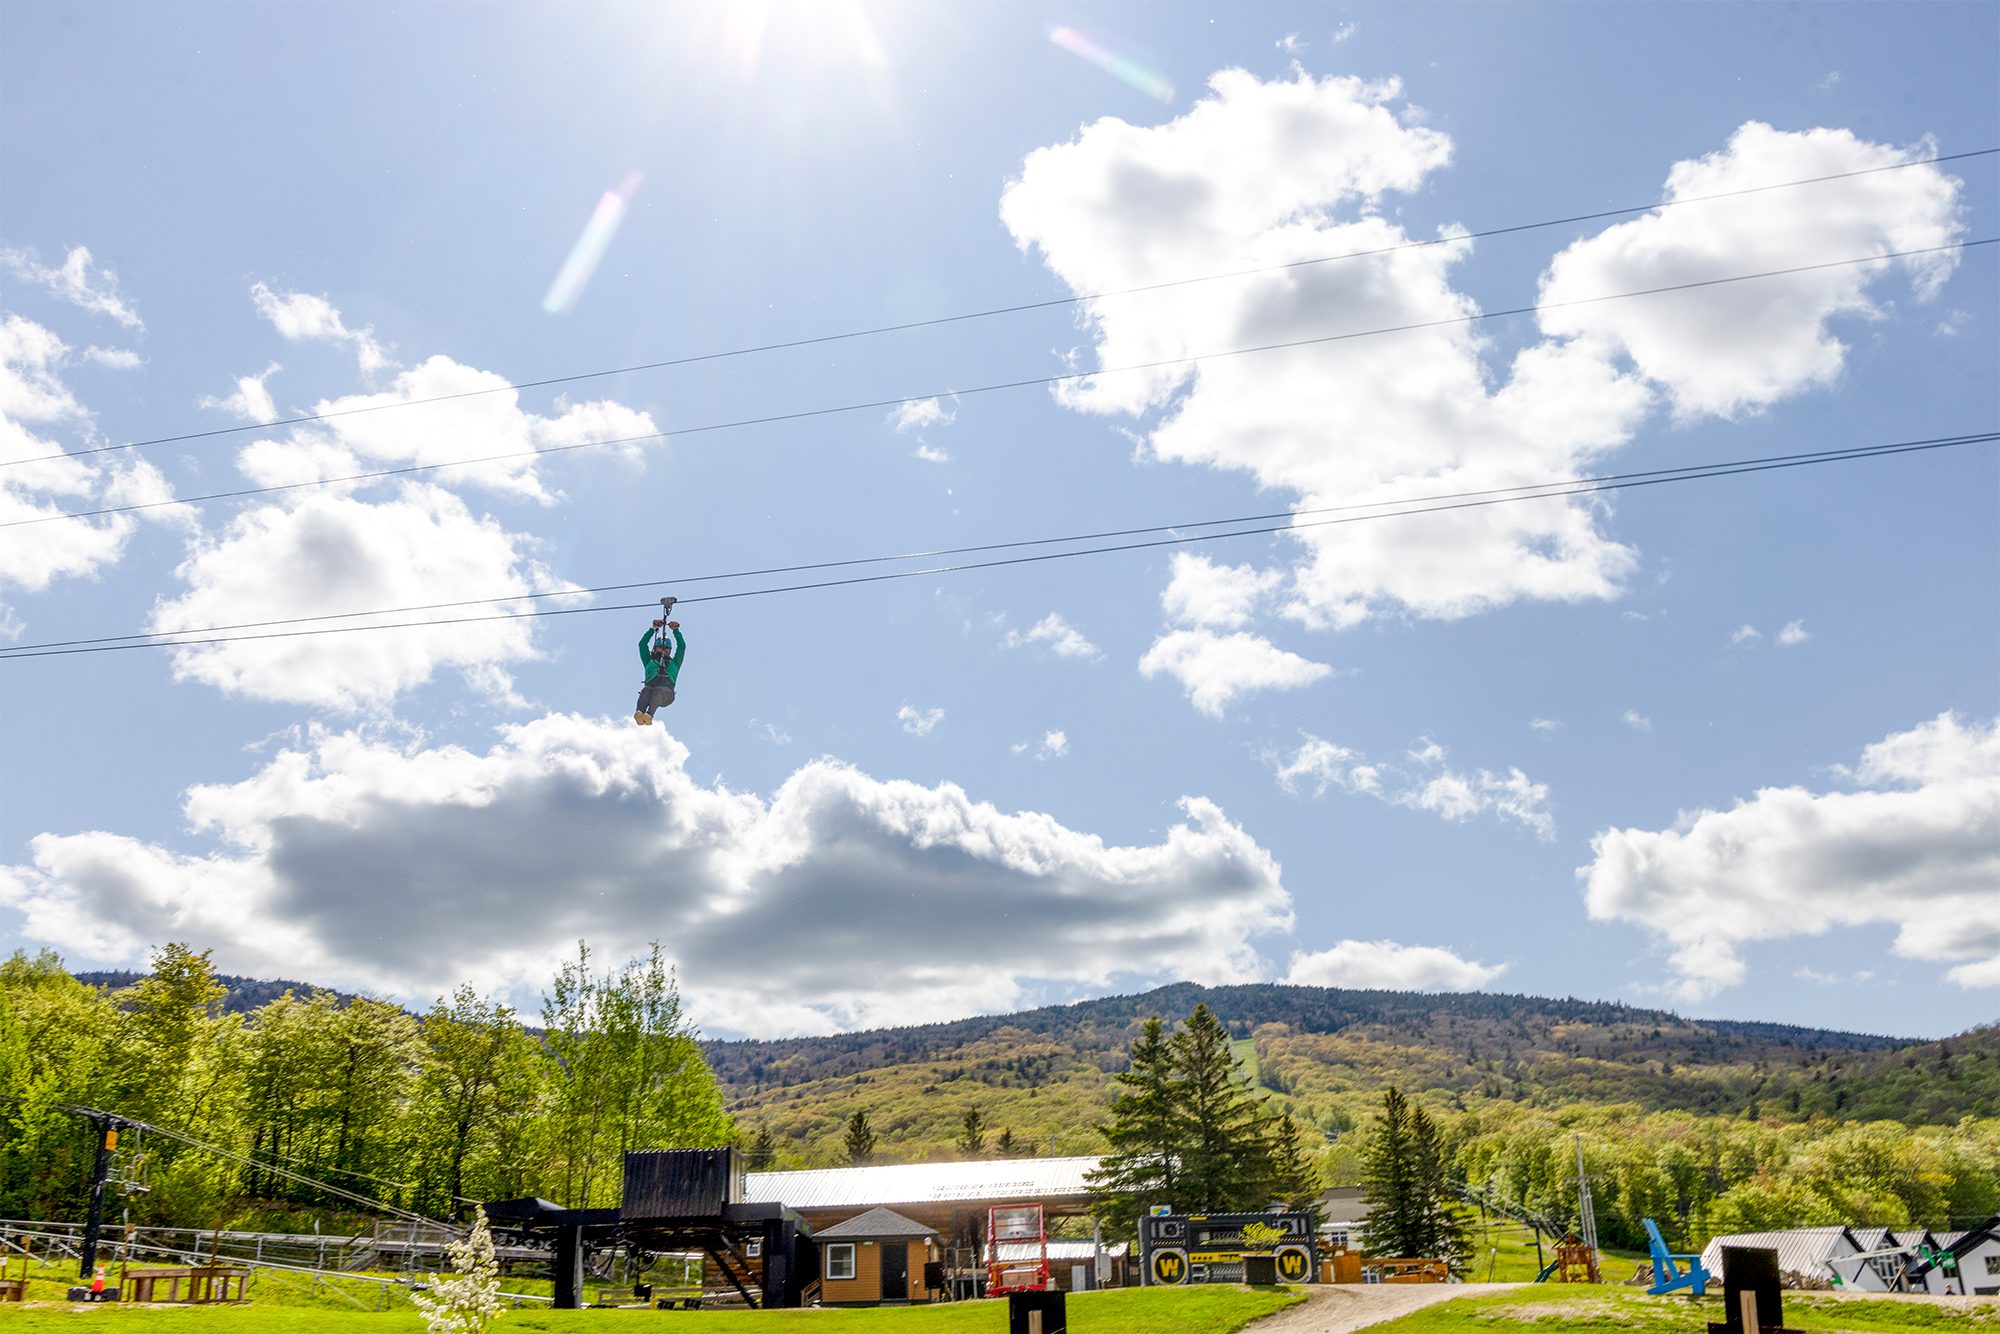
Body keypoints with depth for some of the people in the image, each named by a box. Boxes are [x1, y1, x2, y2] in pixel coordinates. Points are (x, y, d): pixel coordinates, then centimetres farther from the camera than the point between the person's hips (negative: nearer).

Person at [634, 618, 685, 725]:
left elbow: (682, 646, 30)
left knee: (658, 691, -37)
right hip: (651, 688, 1)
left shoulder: (673, 663, 36)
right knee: (646, 689, -36)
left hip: (666, 693, -1)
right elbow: (642, 644, 29)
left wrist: (676, 630, 30)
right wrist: (653, 629, 29)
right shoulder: (649, 662, 36)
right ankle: (639, 713, -63)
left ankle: (649, 715, -64)